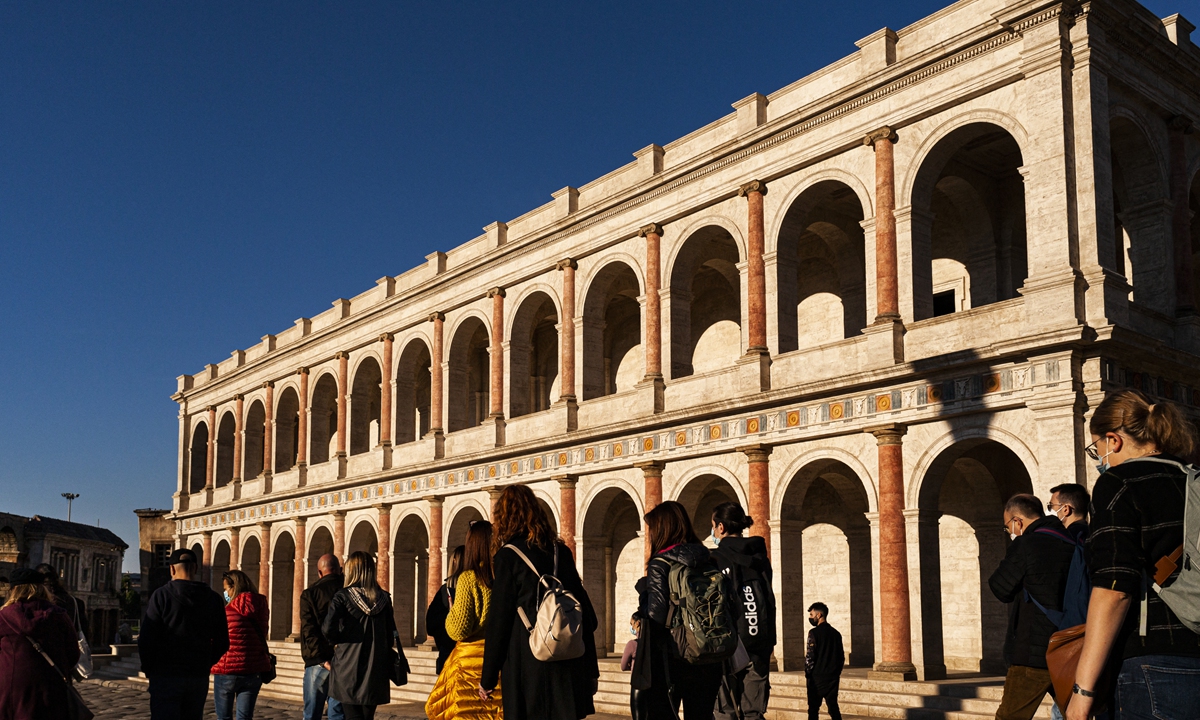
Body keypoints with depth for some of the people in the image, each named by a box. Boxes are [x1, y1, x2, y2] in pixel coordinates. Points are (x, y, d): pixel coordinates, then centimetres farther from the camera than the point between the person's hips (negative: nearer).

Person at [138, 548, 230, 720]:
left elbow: (147, 639, -10)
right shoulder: (213, 599, 6)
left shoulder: (162, 595, -6)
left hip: (166, 676, -4)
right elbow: (222, 643, 7)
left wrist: (148, 668, 5)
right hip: (199, 678, 4)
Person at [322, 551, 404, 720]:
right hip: (375, 670, 4)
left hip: (348, 670, -4)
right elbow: (391, 634, 7)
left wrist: (336, 640, 3)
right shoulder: (383, 598, 4)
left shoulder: (343, 596, -7)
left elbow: (328, 629, -19)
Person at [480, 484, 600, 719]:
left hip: (527, 663, -5)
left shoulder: (508, 556, -4)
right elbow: (586, 613, 10)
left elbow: (499, 622, -6)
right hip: (569, 663, 5)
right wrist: (591, 669, 14)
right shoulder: (561, 552, 10)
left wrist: (488, 678, 0)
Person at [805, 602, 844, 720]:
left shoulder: (814, 633, -10)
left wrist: (807, 675, -3)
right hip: (833, 677, 5)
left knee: (813, 709, 1)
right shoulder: (836, 633, 9)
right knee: (833, 707, 8)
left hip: (817, 677, -5)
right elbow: (842, 657, 12)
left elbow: (810, 657, -12)